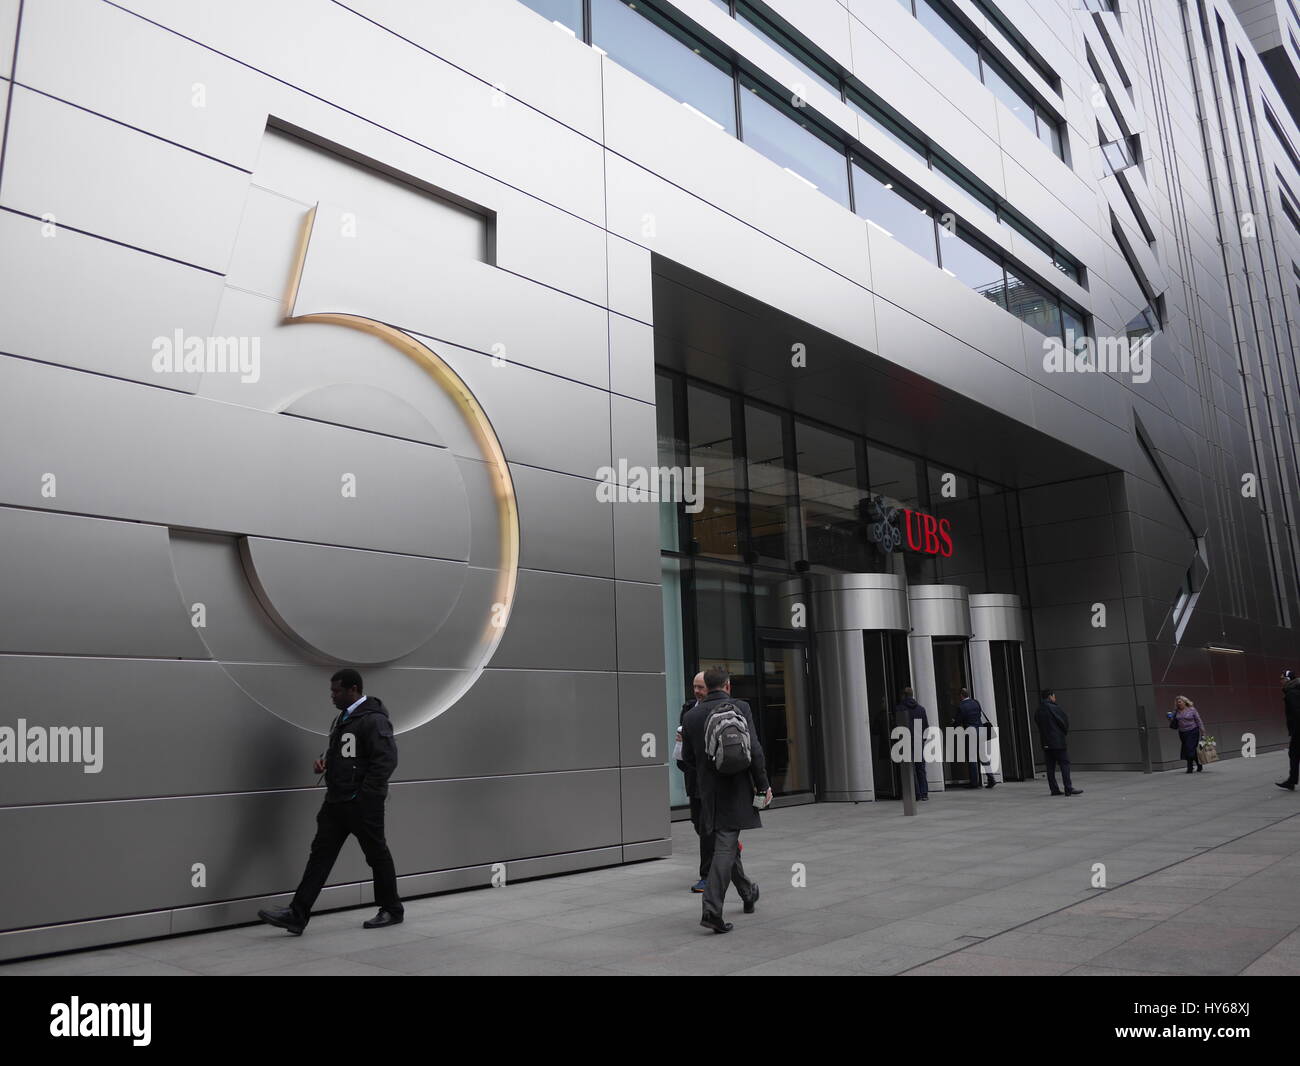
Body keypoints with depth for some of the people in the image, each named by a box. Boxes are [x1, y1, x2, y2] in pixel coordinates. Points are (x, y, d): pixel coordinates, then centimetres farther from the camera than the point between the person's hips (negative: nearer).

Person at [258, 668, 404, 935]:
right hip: (335, 801, 9)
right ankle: (297, 915, 4)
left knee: (377, 855, 5)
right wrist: (324, 762, 7)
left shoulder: (374, 720, -16)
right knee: (321, 853, 4)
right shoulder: (342, 718, 15)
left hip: (362, 803, -9)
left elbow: (386, 760, -23)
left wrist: (365, 795, -22)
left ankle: (392, 911, 21)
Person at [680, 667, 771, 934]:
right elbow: (754, 750, -12)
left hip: (708, 791, 4)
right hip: (735, 790, -4)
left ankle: (748, 894, 39)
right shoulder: (740, 708, -7)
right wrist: (763, 785, -4)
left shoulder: (691, 716, 2)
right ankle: (712, 909, -10)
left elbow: (687, 758, 7)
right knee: (725, 848, -3)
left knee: (728, 844, 20)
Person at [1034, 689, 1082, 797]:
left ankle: (1054, 789, 9)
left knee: (1050, 766, 8)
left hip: (1045, 742, 6)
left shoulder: (1037, 712, 10)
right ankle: (1068, 789, -9)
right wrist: (1065, 732, 13)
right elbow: (1065, 722, -5)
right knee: (1064, 763, -4)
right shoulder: (1055, 708, -10)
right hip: (1058, 741, -6)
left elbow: (1038, 725, 11)